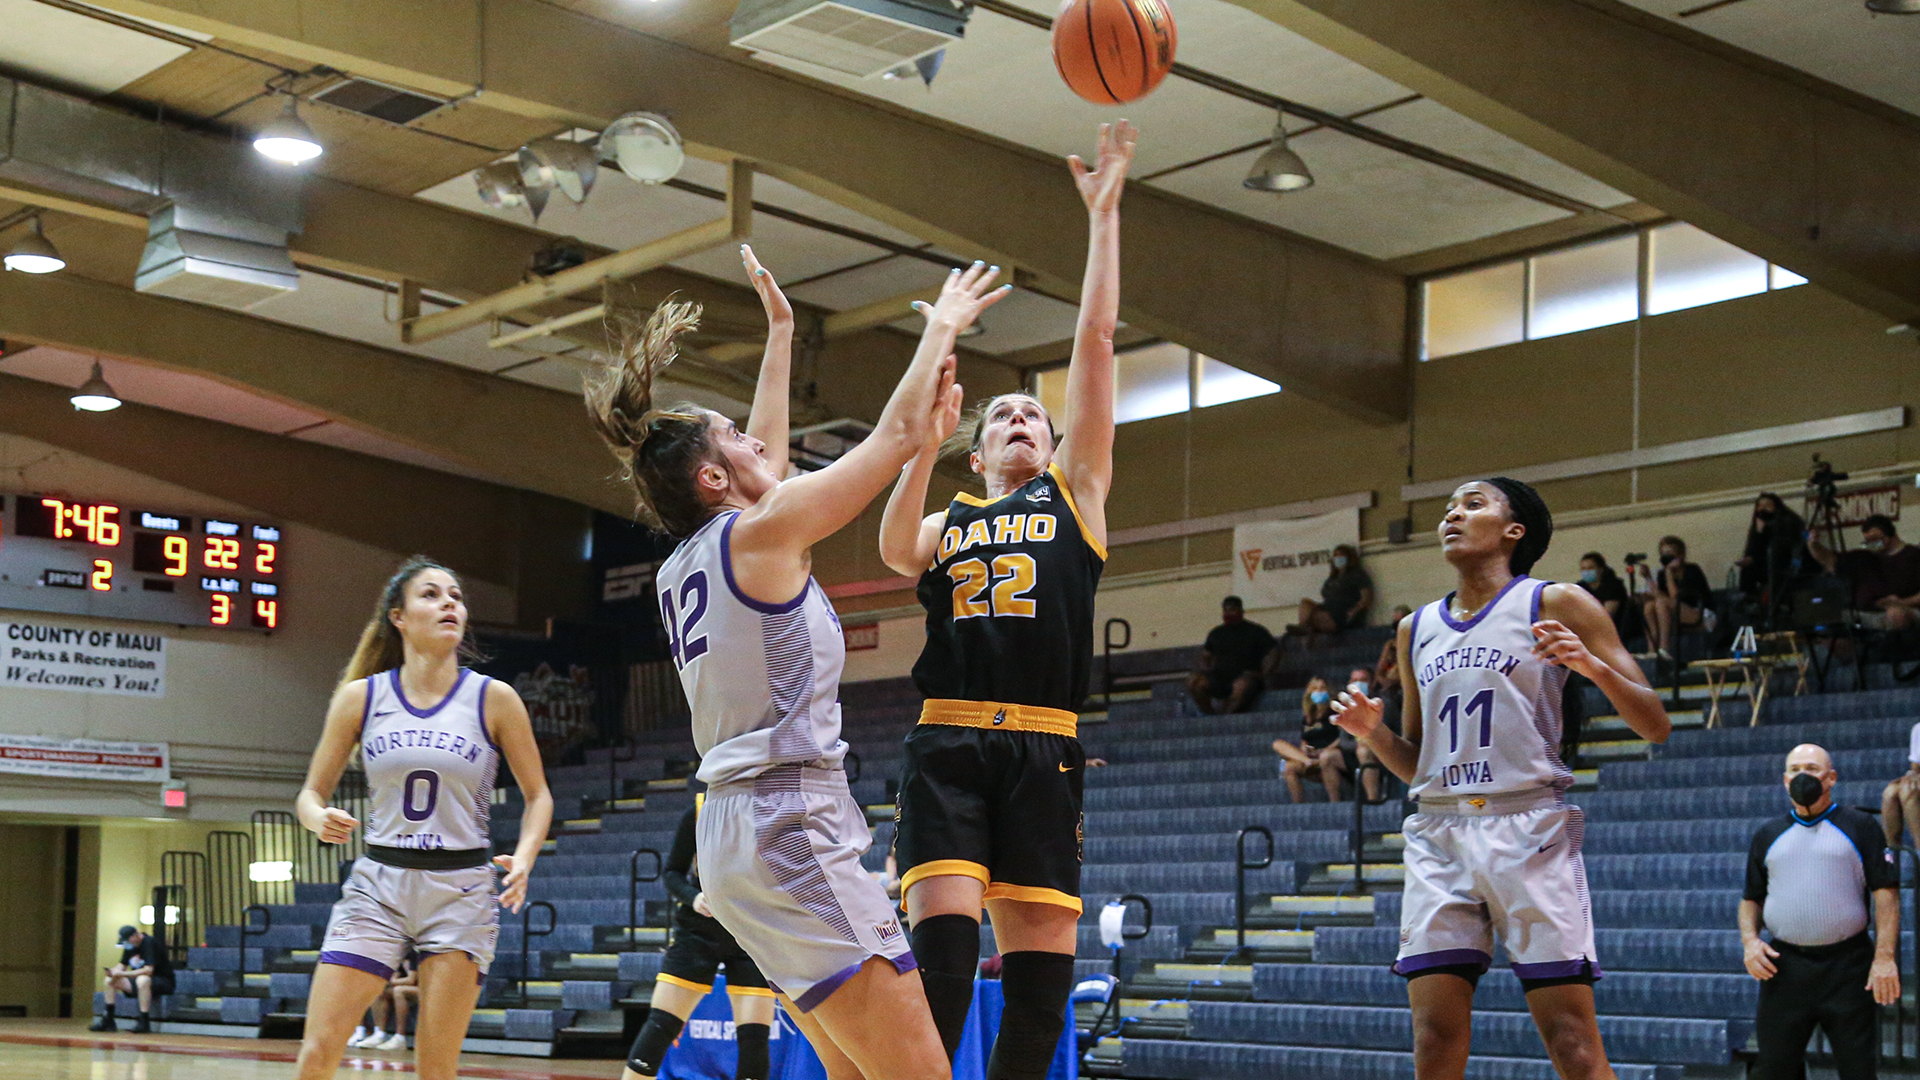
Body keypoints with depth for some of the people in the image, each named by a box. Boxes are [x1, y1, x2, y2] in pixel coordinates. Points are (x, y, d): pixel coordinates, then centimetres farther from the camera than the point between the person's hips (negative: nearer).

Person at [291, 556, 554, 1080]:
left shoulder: (494, 699, -1)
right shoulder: (361, 697, 2)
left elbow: (538, 795, 7)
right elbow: (312, 792, 8)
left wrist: (523, 857, -12)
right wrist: (320, 819, -16)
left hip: (460, 891, -1)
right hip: (377, 885, 1)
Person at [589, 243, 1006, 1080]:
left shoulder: (683, 567, 15)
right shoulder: (760, 534, -7)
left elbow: (766, 465, 32)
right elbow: (897, 434, 0)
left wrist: (780, 336, 38)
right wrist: (942, 326, 14)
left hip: (733, 824, 10)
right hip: (788, 824, -10)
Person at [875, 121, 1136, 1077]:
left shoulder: (1075, 488, 18)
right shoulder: (947, 521, 21)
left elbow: (1096, 339, 13)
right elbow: (894, 551, -5)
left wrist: (1103, 215, 10)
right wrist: (924, 437, -10)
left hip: (1041, 752, 0)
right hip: (948, 744, 0)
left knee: (1042, 958, -3)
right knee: (942, 934, -14)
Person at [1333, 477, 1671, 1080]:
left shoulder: (1555, 605, 5)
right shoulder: (1416, 629, 19)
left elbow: (1655, 727, 1)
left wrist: (1593, 665, -16)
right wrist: (1372, 732, 5)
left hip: (1529, 827, -4)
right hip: (1439, 833, 4)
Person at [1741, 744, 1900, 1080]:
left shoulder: (1858, 826, 4)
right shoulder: (1768, 835, 14)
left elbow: (1885, 892, -2)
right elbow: (1751, 898, 17)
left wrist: (1885, 957, -12)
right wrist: (1749, 940, -3)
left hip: (1847, 965, -3)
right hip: (1783, 969, 3)